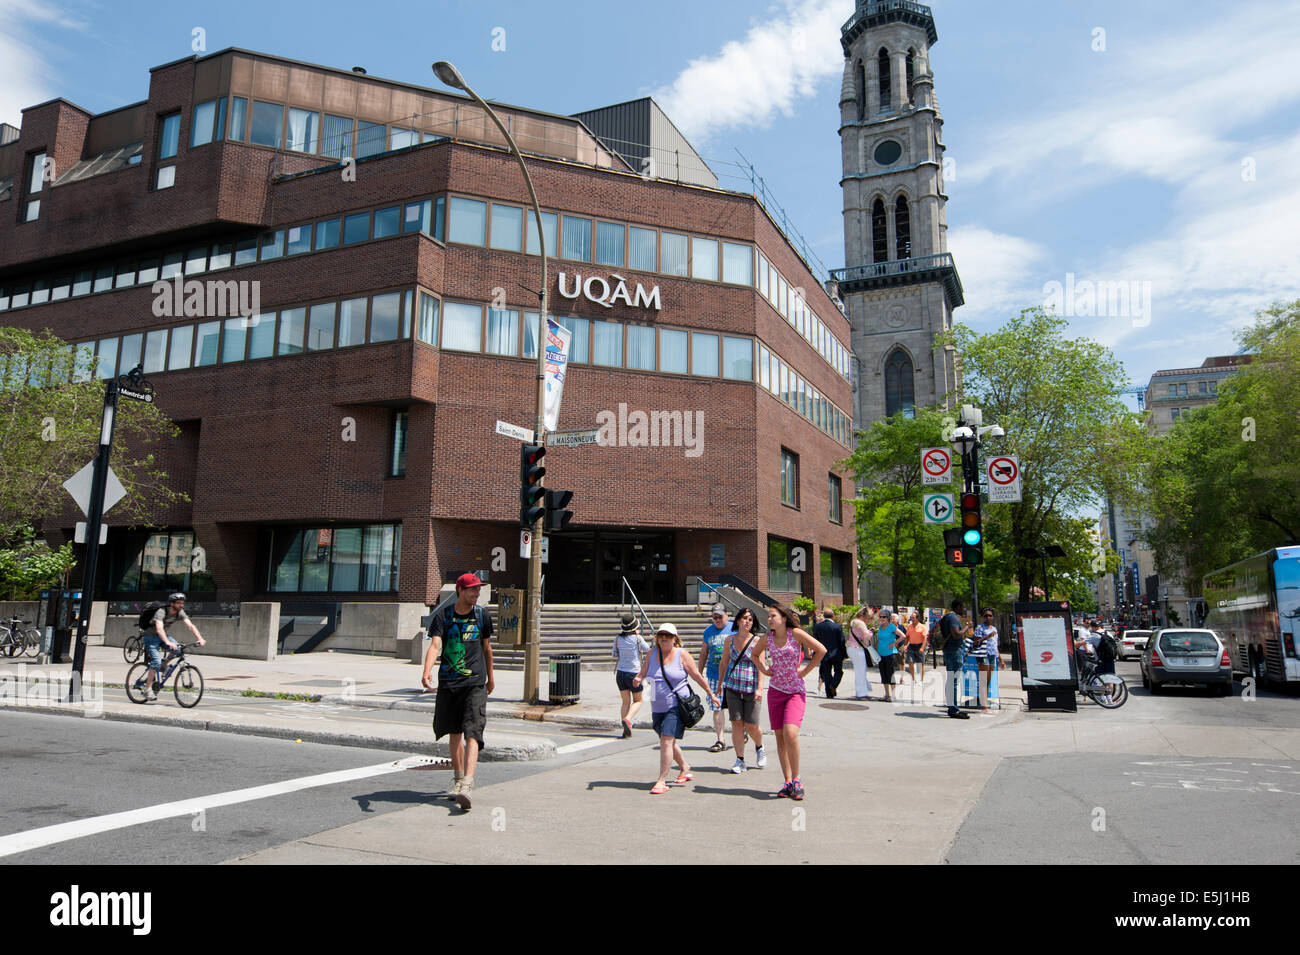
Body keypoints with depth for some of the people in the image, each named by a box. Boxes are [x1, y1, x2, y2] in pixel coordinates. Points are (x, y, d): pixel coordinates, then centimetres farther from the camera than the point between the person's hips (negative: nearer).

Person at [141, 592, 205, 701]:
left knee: (178, 648, -21)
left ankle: (163, 665, 4)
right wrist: (168, 642, -57)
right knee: (156, 661, -22)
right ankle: (148, 689, -11)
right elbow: (159, 629, -42)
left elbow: (190, 625, -17)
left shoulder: (180, 613, -10)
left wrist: (200, 639, -31)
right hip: (150, 637, -6)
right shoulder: (161, 612, -28)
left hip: (162, 636, 6)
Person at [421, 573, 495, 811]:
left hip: (475, 683, -1)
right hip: (448, 682, 1)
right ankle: (459, 779, 29)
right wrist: (427, 672, -29)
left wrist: (490, 677, 25)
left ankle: (467, 785, -22)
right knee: (454, 733, 11)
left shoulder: (482, 615, 6)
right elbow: (435, 645, -12)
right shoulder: (443, 616, 1)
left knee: (472, 733, -13)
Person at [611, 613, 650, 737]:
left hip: (621, 673, 4)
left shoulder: (618, 638, -2)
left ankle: (626, 731, 7)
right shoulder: (638, 638, -12)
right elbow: (647, 649, 7)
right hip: (634, 672, -4)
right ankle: (627, 719, -12)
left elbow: (614, 655, 11)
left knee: (626, 702, 13)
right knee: (637, 701, 13)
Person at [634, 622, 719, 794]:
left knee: (666, 740, -16)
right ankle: (685, 768, 40)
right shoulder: (651, 654, 7)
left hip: (676, 706, -6)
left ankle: (662, 781, -11)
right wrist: (637, 680, -14)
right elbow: (642, 673, 9)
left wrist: (711, 694, 7)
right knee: (669, 741, 17)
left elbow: (697, 676, 1)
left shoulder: (682, 654, -4)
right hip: (658, 708, 6)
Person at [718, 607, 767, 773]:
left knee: (751, 726, -1)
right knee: (736, 724, 0)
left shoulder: (756, 640, -3)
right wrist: (720, 683, 18)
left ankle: (759, 748, 31)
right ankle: (740, 761, 10)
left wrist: (760, 688, -14)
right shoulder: (730, 639, 7)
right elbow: (724, 662, 15)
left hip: (751, 688, -2)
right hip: (732, 688, 3)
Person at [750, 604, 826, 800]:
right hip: (775, 691, 4)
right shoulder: (766, 638, 4)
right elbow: (755, 654, 23)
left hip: (796, 691, -4)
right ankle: (788, 782, 15)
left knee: (790, 734, -19)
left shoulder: (796, 634, -8)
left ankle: (796, 779, -2)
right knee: (780, 738, 5)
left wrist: (805, 671, -6)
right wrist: (763, 669, 6)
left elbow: (821, 650, -8)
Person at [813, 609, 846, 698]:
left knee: (827, 673, 8)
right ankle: (834, 685, -9)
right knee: (838, 671, 16)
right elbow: (842, 641, -5)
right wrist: (843, 655, 4)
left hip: (824, 654, 2)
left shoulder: (817, 626, -2)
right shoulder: (838, 627, -8)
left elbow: (815, 641, 2)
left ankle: (829, 694, 6)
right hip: (836, 654, -2)